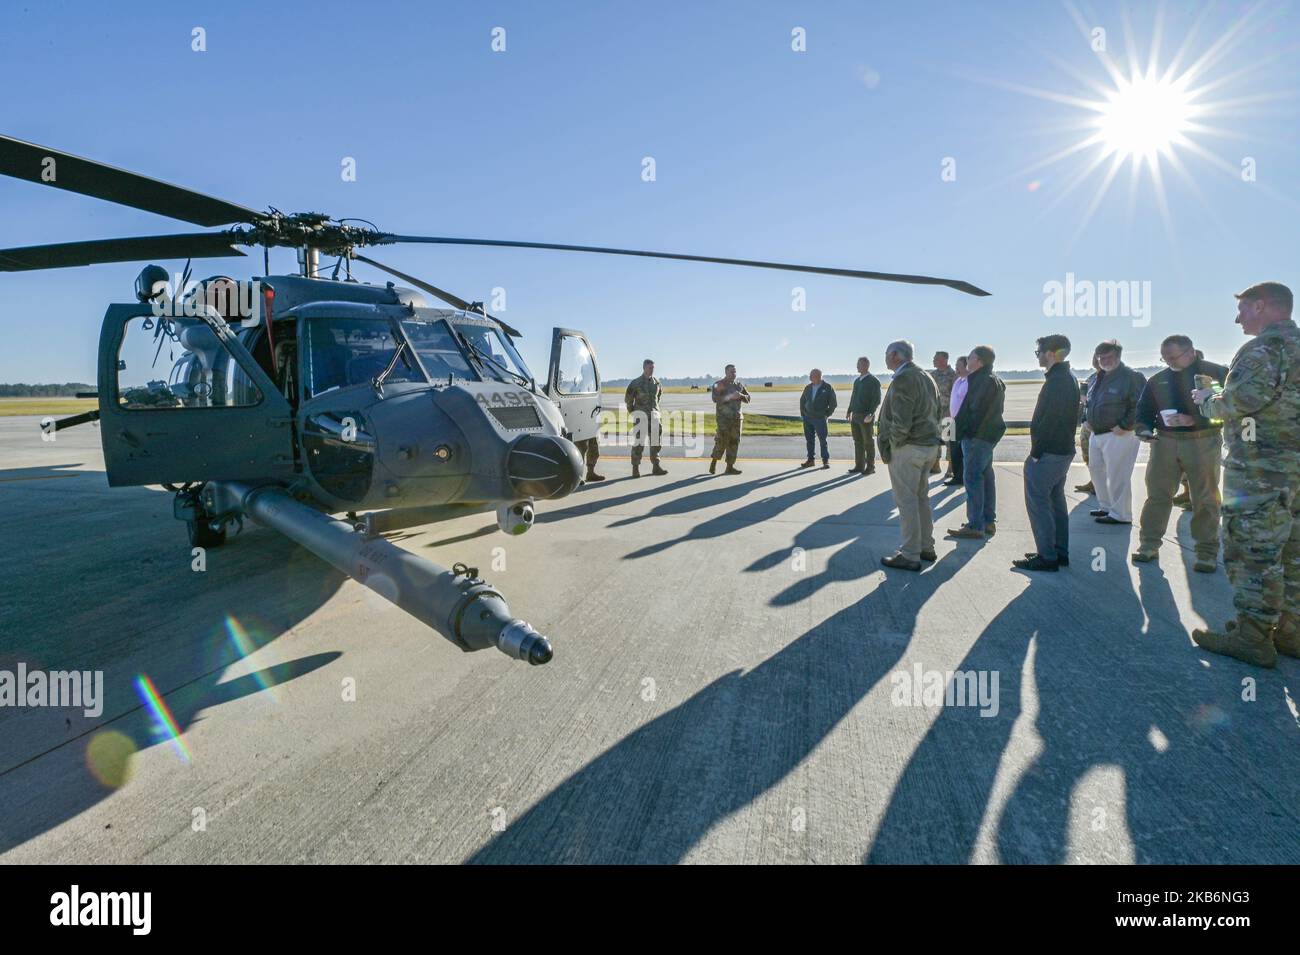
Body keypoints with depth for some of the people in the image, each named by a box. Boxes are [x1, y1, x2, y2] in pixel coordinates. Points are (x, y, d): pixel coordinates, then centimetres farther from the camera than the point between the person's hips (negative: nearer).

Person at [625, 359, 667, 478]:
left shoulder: (656, 382, 8)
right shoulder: (636, 383, -3)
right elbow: (628, 399, 5)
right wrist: (632, 412, 8)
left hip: (654, 414, 4)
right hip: (640, 414, -4)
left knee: (656, 440, 6)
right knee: (639, 442, -7)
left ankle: (656, 467, 15)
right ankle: (635, 468, -3)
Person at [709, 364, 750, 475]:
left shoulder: (739, 385, 11)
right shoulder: (718, 384, -4)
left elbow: (748, 398, 11)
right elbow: (716, 399, -17)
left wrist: (740, 395, -10)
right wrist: (730, 396, -25)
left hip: (736, 417, 5)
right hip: (723, 416, -5)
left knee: (734, 441, 0)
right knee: (722, 440, -10)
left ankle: (730, 467, 3)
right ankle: (713, 463, 9)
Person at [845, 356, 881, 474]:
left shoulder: (874, 381, -6)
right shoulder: (857, 380, 15)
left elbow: (877, 400, -11)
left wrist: (871, 414, -20)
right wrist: (849, 411, 14)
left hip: (866, 417, -6)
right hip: (855, 416, 6)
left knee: (868, 442, 0)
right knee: (858, 442, 8)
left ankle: (870, 467, 6)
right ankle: (859, 466, 14)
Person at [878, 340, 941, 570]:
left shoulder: (903, 379, -16)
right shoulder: (926, 377, 15)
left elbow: (901, 421, -23)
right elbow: (935, 413, 17)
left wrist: (890, 445, -11)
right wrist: (934, 442, 17)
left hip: (908, 448, -9)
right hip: (929, 445, 9)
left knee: (906, 501, -4)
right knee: (921, 498, 17)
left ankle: (910, 556, 1)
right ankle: (926, 547, 26)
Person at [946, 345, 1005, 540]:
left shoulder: (984, 380, -17)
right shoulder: (994, 380, 17)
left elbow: (977, 410, -23)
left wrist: (966, 431, -17)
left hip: (977, 436, -11)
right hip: (987, 435, 11)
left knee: (973, 478, -8)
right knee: (985, 476, 15)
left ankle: (975, 526, -6)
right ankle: (989, 521, 24)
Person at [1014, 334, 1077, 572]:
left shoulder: (1056, 381, -18)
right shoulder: (1069, 378, 14)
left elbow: (1047, 421, -22)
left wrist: (1035, 452, -17)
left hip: (1048, 453, -10)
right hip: (1064, 450, 10)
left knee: (1037, 502, -5)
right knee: (1055, 501, 16)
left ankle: (1047, 557, -2)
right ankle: (1060, 553, 23)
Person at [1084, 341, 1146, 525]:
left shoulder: (1131, 377, -12)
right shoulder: (1099, 377, 15)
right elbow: (1090, 402, 27)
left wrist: (1125, 426, -20)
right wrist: (1089, 421, 14)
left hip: (1119, 435, -9)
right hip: (1097, 434, 9)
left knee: (1117, 476, -6)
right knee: (1096, 469, 17)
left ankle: (1120, 514, 3)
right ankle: (1106, 506, 31)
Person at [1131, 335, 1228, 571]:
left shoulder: (1215, 373, -2)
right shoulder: (1158, 380, 9)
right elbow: (1144, 409, 16)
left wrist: (1194, 420, -22)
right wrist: (1144, 429, -2)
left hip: (1203, 443, -3)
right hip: (1165, 442, 3)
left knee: (1205, 500, 3)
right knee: (1157, 495, 3)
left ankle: (1207, 552, 13)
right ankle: (1149, 545, 12)